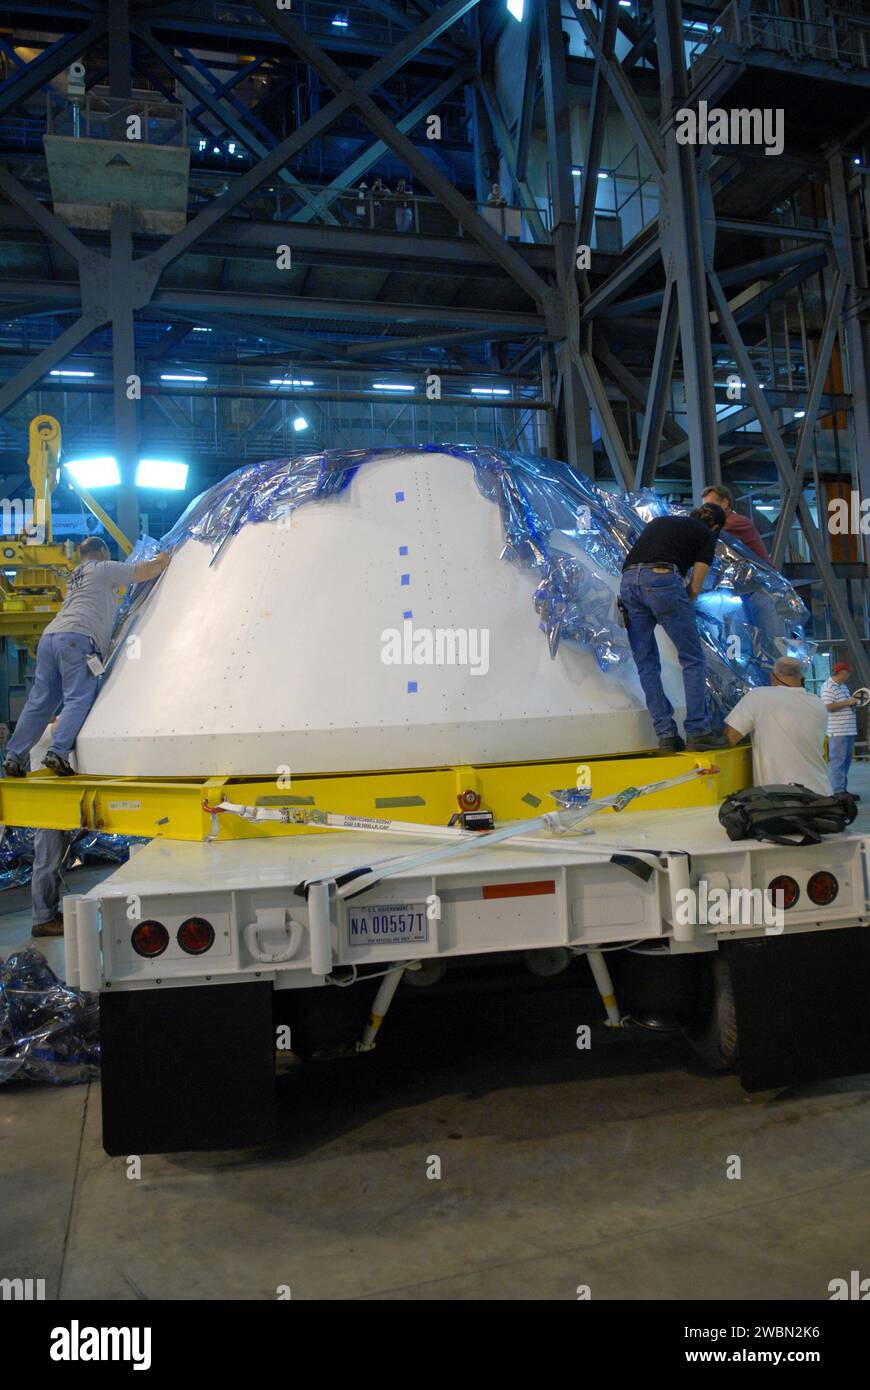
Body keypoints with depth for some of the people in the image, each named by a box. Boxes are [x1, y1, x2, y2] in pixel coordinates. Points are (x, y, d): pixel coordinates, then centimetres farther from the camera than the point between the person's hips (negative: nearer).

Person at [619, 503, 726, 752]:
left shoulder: (659, 521, 33)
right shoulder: (706, 535, 17)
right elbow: (695, 587, 8)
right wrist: (681, 608, 25)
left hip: (628, 580, 5)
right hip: (662, 579, -5)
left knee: (646, 664, 9)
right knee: (693, 659, 5)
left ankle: (666, 736, 8)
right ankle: (697, 733, 1)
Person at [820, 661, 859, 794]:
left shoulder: (843, 686, 19)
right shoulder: (828, 687, -11)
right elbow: (828, 707, -21)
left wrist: (854, 701, 12)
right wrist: (848, 702, -17)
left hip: (849, 730, 10)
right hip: (837, 732, -10)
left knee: (846, 760, 11)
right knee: (837, 761, -9)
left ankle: (843, 789, 17)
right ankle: (838, 791, -8)